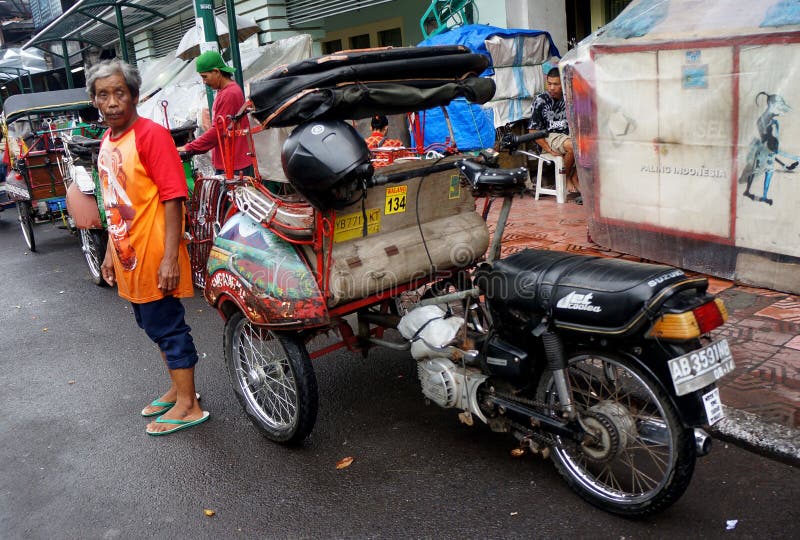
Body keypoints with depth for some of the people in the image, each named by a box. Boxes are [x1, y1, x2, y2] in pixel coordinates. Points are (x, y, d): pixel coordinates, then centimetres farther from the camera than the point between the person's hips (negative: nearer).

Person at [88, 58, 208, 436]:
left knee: (168, 327, 1)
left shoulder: (151, 135, -14)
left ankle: (188, 406, 15)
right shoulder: (106, 142, 11)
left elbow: (173, 198, -19)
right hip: (128, 258, 8)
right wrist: (111, 253, 19)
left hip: (154, 258, -8)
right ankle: (178, 389, 35)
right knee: (153, 327, 18)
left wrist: (170, 258, -23)